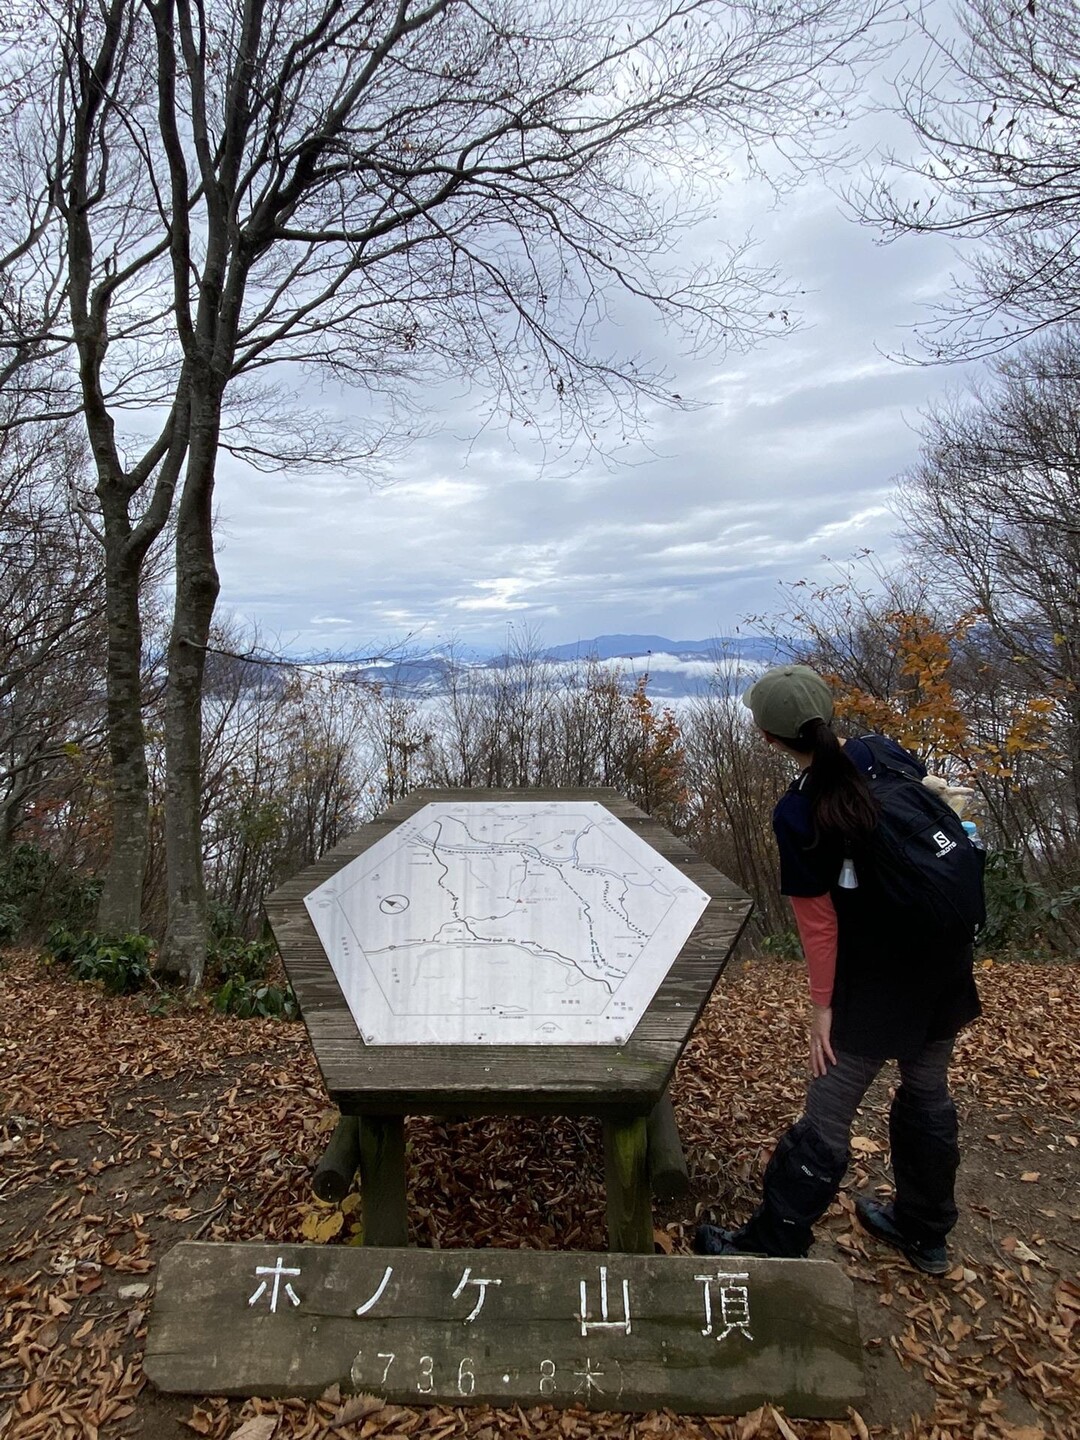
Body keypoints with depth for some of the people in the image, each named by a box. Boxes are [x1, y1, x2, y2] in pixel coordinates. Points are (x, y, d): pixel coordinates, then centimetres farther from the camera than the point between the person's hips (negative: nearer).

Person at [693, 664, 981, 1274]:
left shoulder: (797, 816, -22)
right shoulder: (888, 755, -8)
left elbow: (819, 923, -15)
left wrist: (822, 1006, -3)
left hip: (876, 988, -6)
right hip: (945, 966, 6)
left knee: (826, 1120, 7)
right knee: (928, 1091, 24)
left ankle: (772, 1246, 25)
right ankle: (925, 1231, 45)